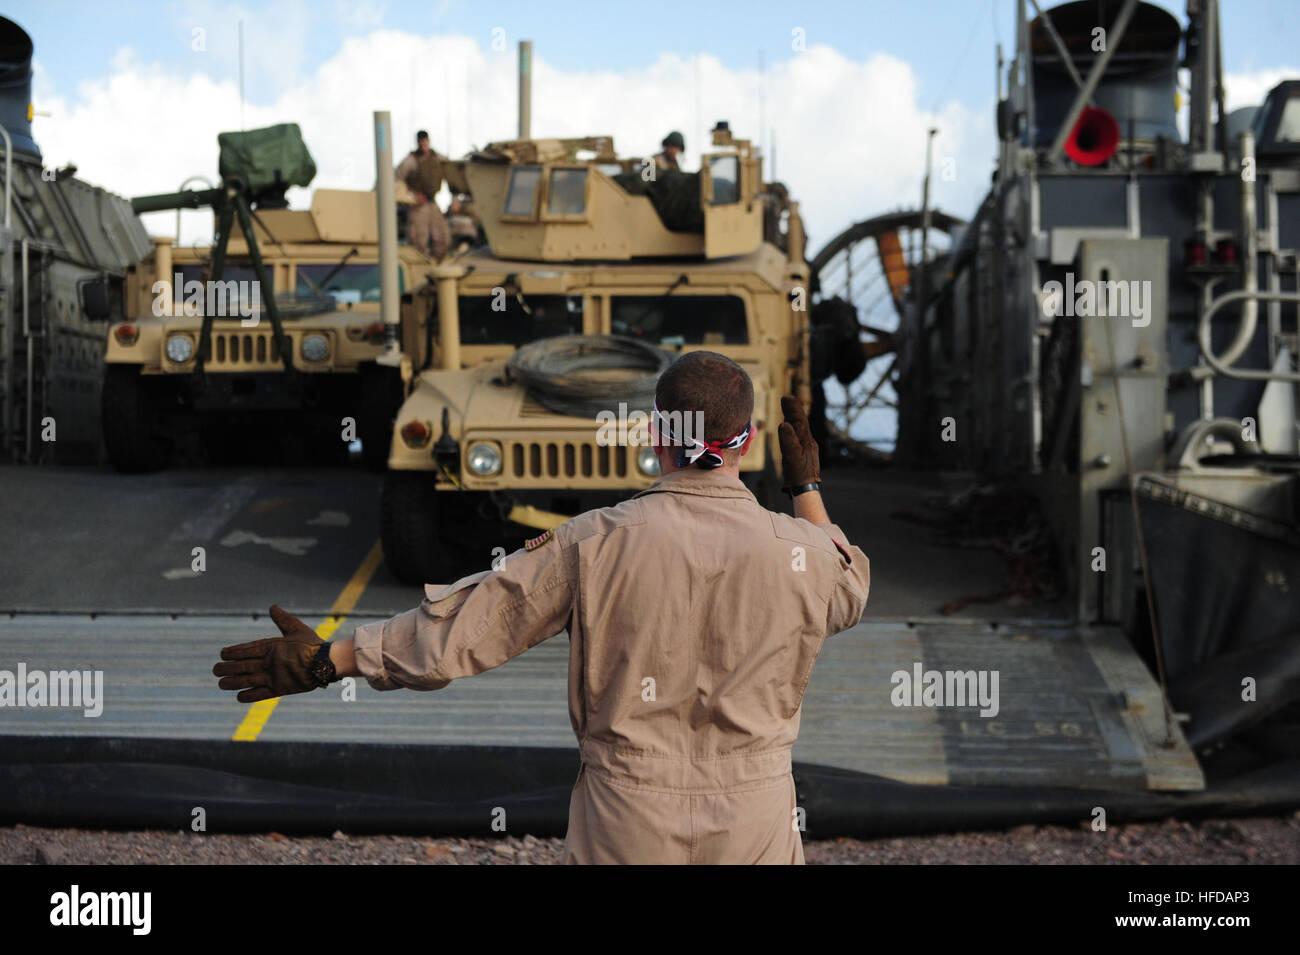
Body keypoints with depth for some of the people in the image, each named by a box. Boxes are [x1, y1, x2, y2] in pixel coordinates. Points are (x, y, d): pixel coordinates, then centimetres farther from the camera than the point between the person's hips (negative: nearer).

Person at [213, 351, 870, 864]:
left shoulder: (596, 543, -11)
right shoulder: (800, 550, -6)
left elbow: (469, 621, -8)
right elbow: (848, 593, 19)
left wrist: (328, 659, 2)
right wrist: (807, 486, 31)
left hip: (626, 819, -1)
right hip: (754, 820, 1)